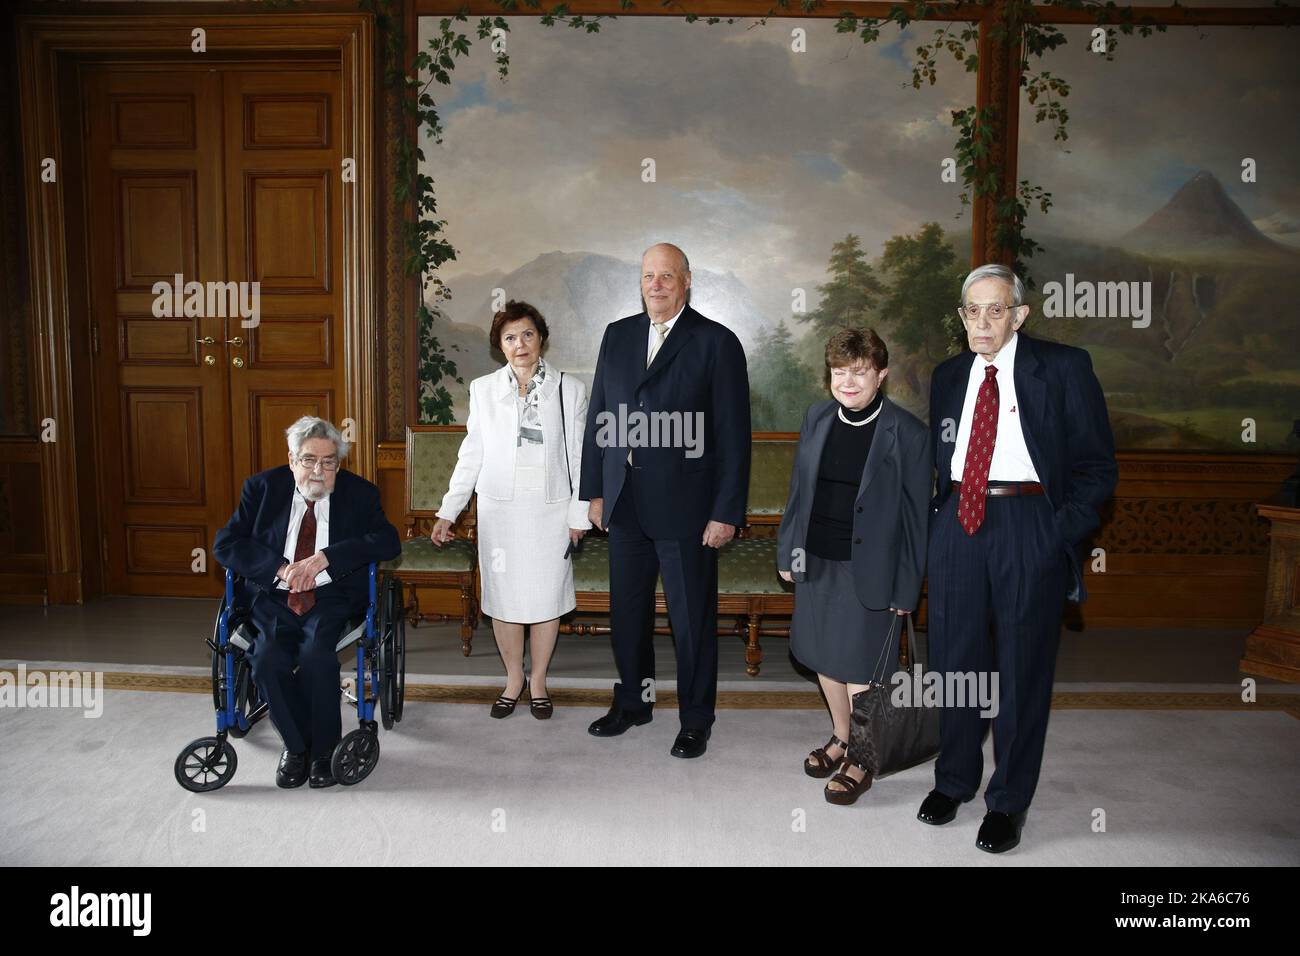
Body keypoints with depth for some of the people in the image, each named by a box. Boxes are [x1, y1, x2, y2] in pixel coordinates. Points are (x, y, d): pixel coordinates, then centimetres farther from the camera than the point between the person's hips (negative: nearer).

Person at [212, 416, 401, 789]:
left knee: (316, 655, -29)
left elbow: (388, 541, -10)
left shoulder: (359, 493, 4)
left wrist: (325, 558, -20)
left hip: (332, 596, -1)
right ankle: (296, 744, 1)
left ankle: (324, 748, -5)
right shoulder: (263, 488, 6)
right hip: (273, 597, 2)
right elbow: (224, 544, -1)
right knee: (267, 660, -25)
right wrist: (281, 569, -17)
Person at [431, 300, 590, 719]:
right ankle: (513, 678, 26)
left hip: (550, 511, -1)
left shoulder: (570, 390, 0)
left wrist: (578, 515, -2)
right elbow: (471, 455, 6)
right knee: (503, 598, 6)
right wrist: (448, 511, 3)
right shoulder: (483, 389, 3)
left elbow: (579, 457, 1)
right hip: (499, 510, 1)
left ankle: (538, 681, 24)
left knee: (546, 598, 5)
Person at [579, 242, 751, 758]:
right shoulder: (618, 335, 8)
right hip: (624, 503, 5)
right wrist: (595, 491, 8)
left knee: (692, 618, 7)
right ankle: (633, 701, 36)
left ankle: (695, 719, 24)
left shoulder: (717, 343, -6)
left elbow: (733, 435, -8)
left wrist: (726, 512, -12)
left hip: (685, 506, -5)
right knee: (627, 611, 16)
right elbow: (598, 416, 11)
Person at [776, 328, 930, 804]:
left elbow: (916, 514, -9)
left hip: (868, 568, -5)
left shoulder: (908, 434, -12)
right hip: (816, 561, 5)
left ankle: (861, 760, 26)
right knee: (825, 657, 18)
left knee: (860, 666, 6)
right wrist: (787, 551, 10)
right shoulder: (816, 418, 3)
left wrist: (906, 587, -9)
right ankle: (840, 738, 39)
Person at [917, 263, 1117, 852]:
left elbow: (1097, 463, -1)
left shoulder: (1063, 368, -1)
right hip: (956, 523, 4)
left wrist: (1062, 532, -11)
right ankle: (954, 780, 31)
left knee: (1024, 666, 5)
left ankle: (1008, 802, 21)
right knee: (954, 658, 11)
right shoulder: (947, 377, 12)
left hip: (1030, 525, -3)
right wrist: (932, 523, 4)